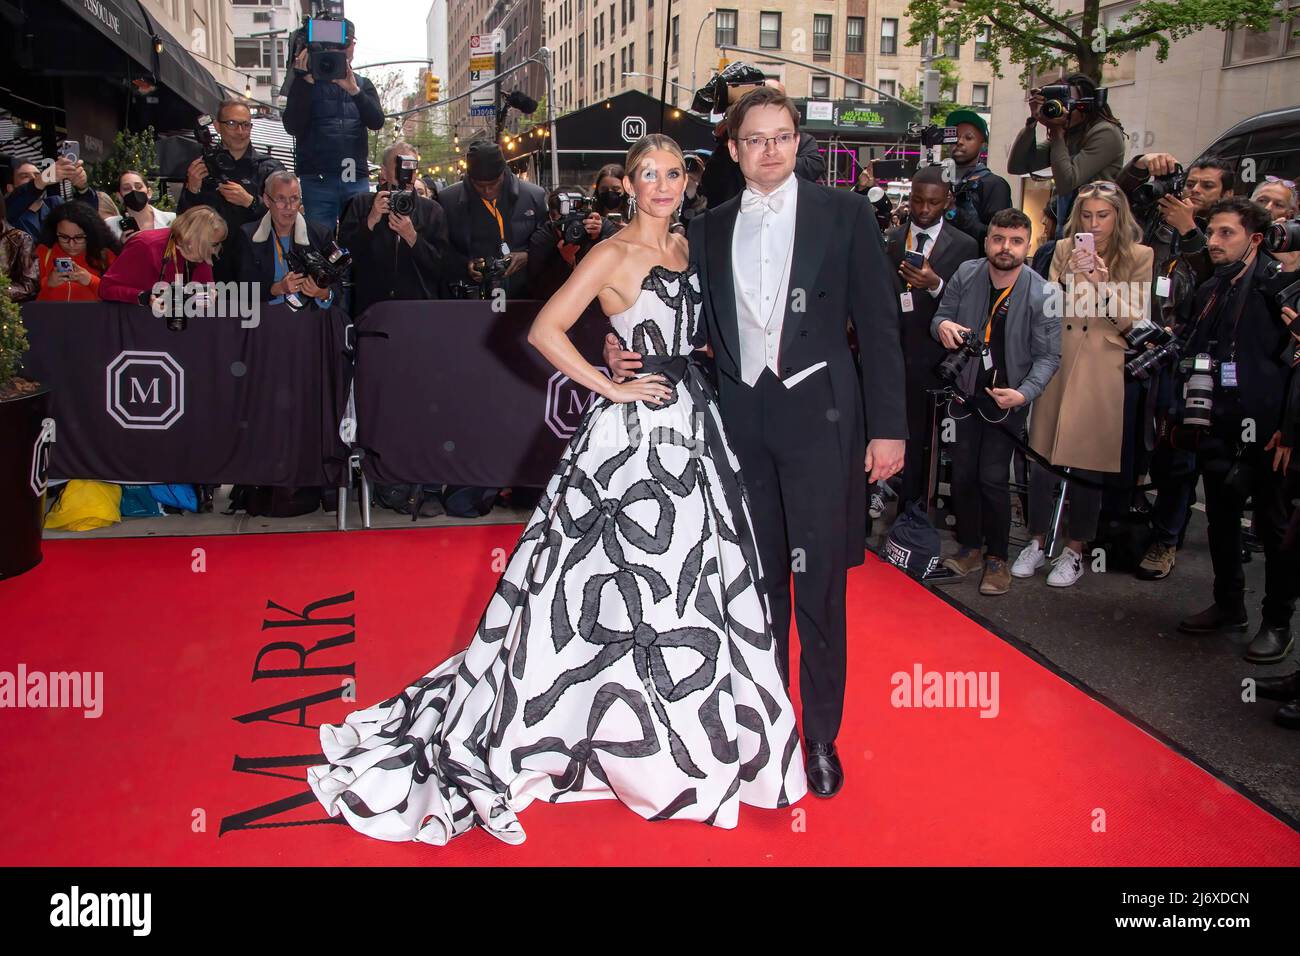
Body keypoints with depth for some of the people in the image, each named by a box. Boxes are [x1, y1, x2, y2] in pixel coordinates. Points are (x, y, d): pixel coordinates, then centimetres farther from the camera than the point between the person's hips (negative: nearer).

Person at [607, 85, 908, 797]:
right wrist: (629, 349, -5)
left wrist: (888, 427, -7)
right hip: (741, 419, 3)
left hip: (818, 416, -3)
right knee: (759, 578, 12)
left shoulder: (845, 214, 1)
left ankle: (821, 736, 17)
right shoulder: (709, 229, 10)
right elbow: (701, 326, 13)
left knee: (820, 583, 1)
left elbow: (878, 324, -2)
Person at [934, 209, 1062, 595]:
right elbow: (940, 317, 4)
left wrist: (1025, 393, -25)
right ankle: (970, 546, 25)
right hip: (965, 390, 3)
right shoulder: (966, 274, -7)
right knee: (962, 473, 7)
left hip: (1008, 398, -3)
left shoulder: (1040, 294, -15)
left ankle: (997, 556, 9)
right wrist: (943, 325, -21)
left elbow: (1048, 355, -10)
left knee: (993, 477, -8)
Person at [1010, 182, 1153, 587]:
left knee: (1087, 463, 3)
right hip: (1057, 363, 2)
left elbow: (1135, 322, -2)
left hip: (1102, 372, -2)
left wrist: (1105, 284, -16)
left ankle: (1075, 551, 17)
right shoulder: (1063, 250, 7)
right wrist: (1069, 277, -13)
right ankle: (1037, 542, 20)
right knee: (1042, 456, 4)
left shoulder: (1139, 257, 1)